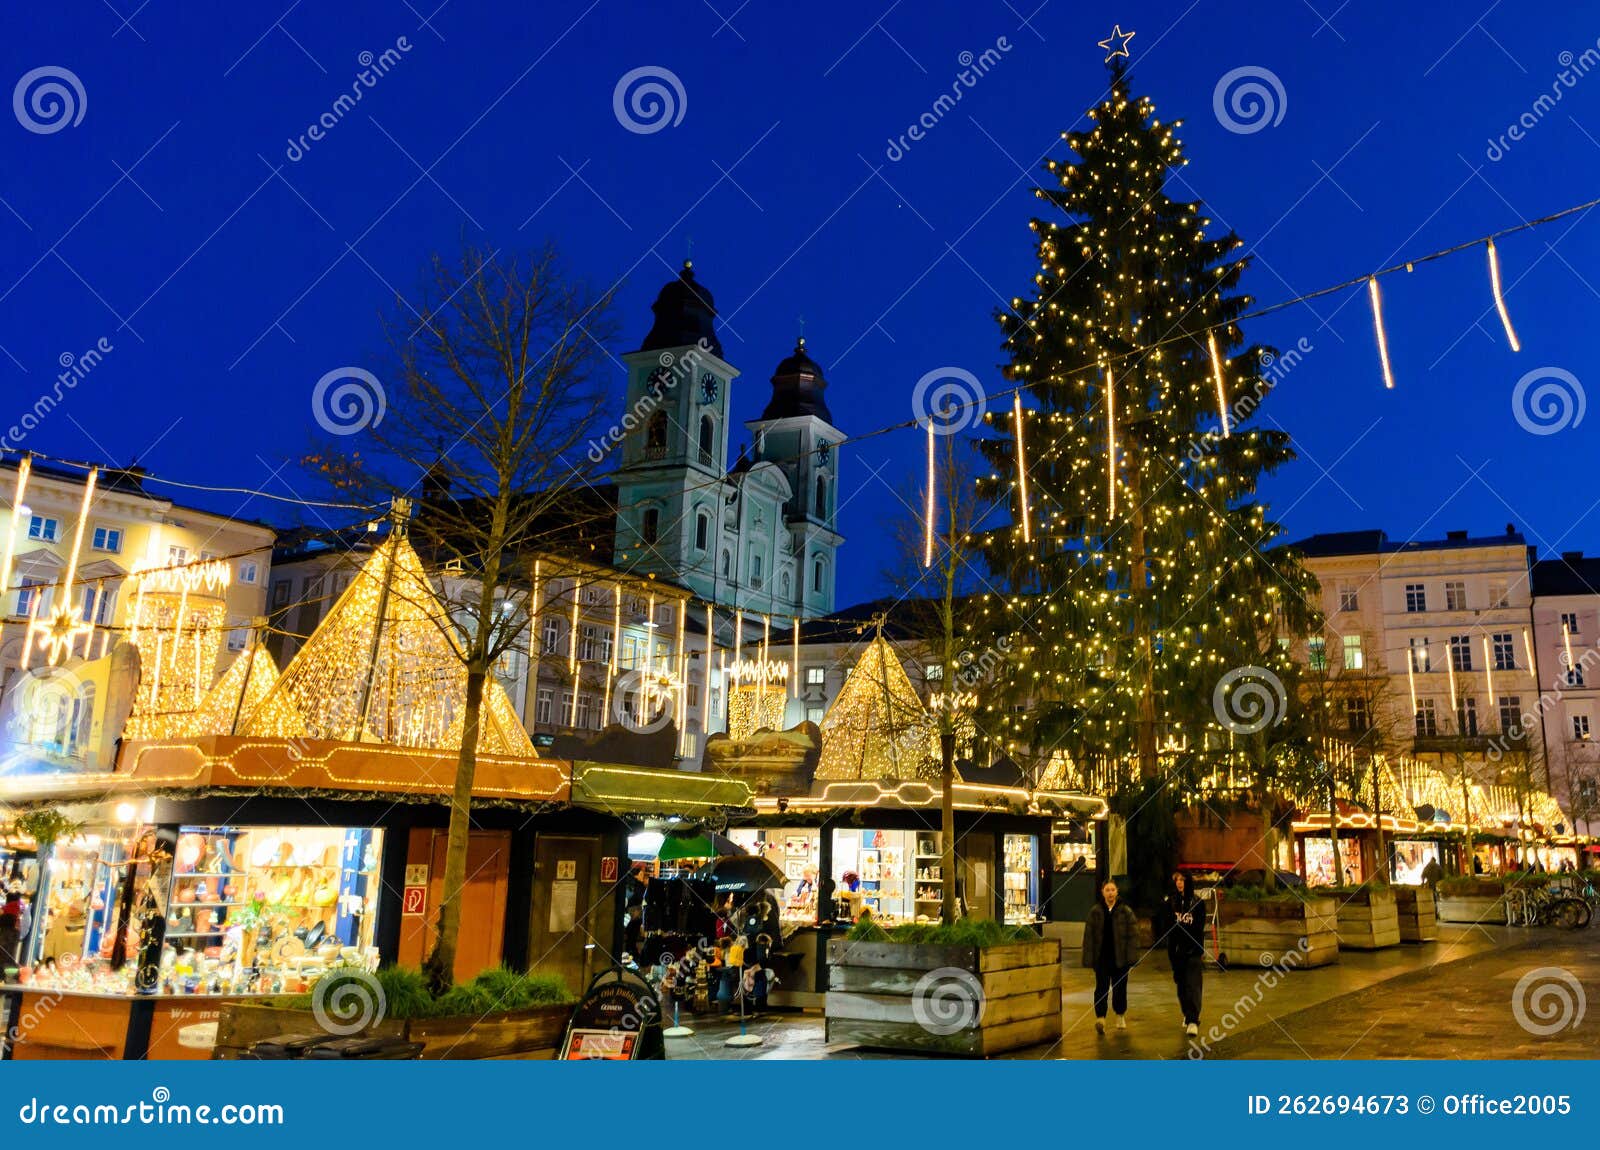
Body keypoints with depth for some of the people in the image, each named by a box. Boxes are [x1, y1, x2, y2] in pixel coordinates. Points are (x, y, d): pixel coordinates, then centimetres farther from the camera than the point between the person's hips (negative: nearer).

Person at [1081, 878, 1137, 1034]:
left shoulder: (1126, 911, 1)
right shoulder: (1095, 911, 3)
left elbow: (1133, 934, 0)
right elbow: (1088, 935, 3)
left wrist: (1131, 955, -7)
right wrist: (1088, 957, -2)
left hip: (1120, 957, 0)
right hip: (1101, 957, 0)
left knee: (1119, 988, 12)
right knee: (1101, 988, -10)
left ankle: (1120, 1015, 32)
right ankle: (1100, 1018, -16)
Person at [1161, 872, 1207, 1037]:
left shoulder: (1197, 902, -3)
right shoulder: (1170, 902, 5)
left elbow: (1199, 928, -5)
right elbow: (1166, 925, 4)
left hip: (1193, 950, -3)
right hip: (1177, 950, 3)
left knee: (1193, 985, -10)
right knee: (1181, 986, 11)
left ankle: (1193, 1021, -12)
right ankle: (1188, 1015, 29)